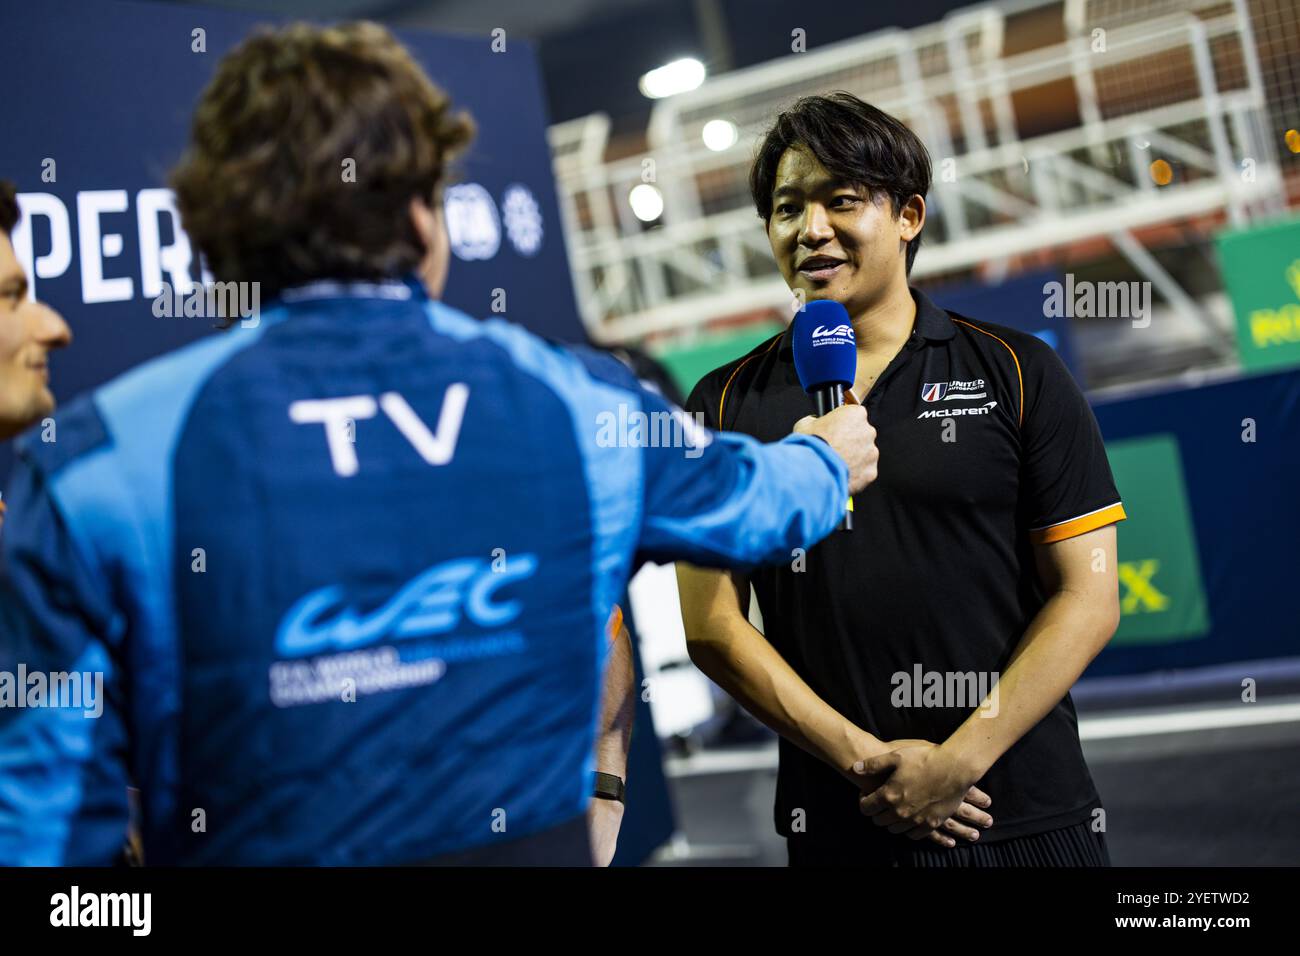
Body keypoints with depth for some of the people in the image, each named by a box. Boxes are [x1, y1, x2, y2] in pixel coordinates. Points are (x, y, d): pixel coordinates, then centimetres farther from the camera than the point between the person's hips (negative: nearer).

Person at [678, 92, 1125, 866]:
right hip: (835, 828, 1)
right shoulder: (729, 404, 4)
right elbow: (712, 625, -1)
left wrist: (960, 760, -12)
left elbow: (1088, 598, -3)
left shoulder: (1018, 373, 1)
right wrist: (866, 760, -10)